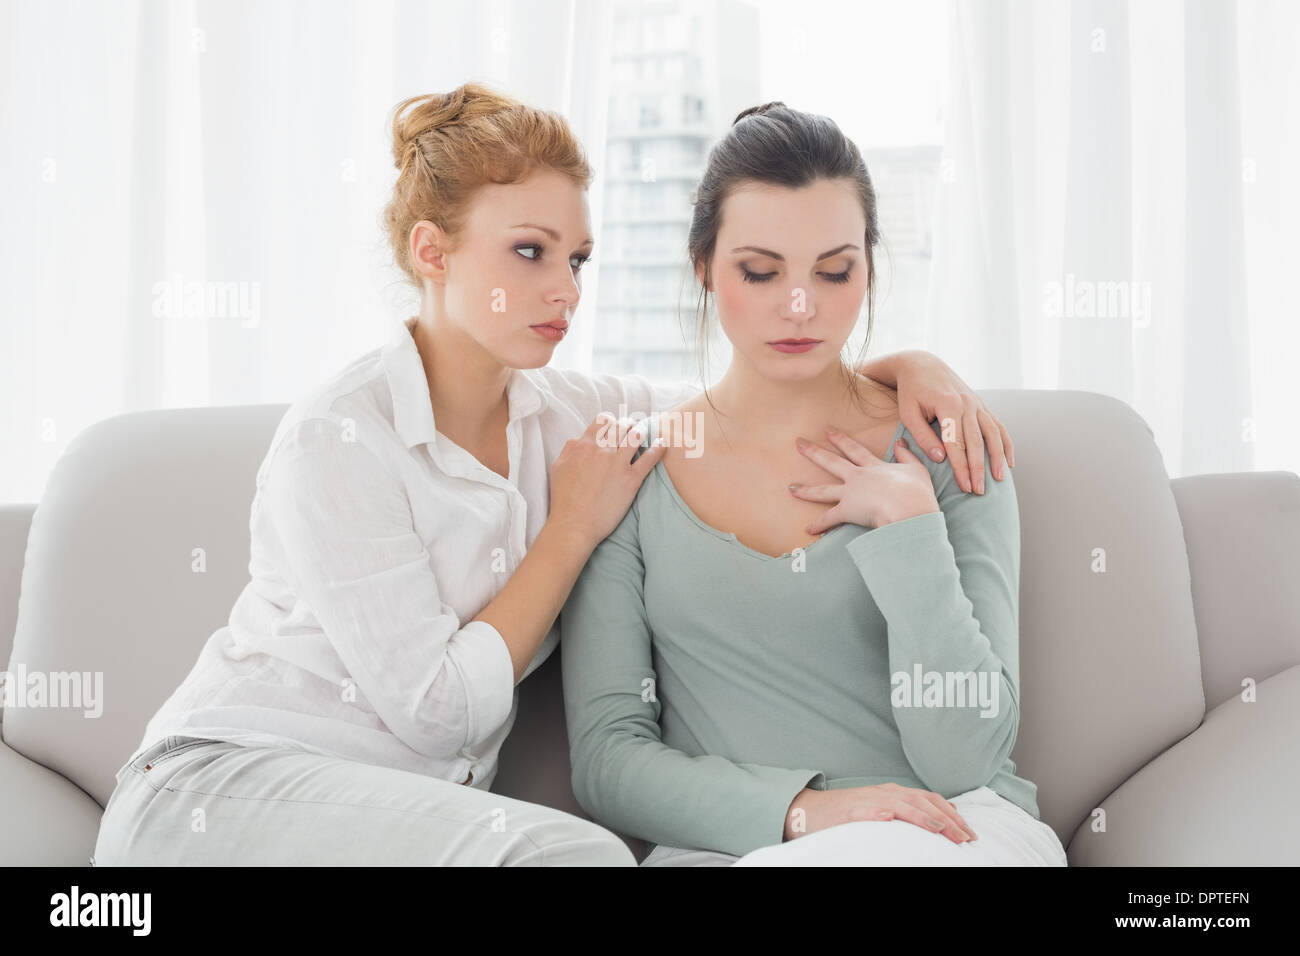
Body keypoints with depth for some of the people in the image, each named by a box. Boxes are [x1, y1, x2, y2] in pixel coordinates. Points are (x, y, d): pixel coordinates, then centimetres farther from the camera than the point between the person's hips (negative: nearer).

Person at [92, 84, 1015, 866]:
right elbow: (434, 709, -16)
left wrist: (904, 362, -1)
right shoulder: (337, 440, -15)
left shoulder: (570, 410, 4)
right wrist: (575, 529, -11)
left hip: (422, 805, 6)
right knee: (568, 852, -31)